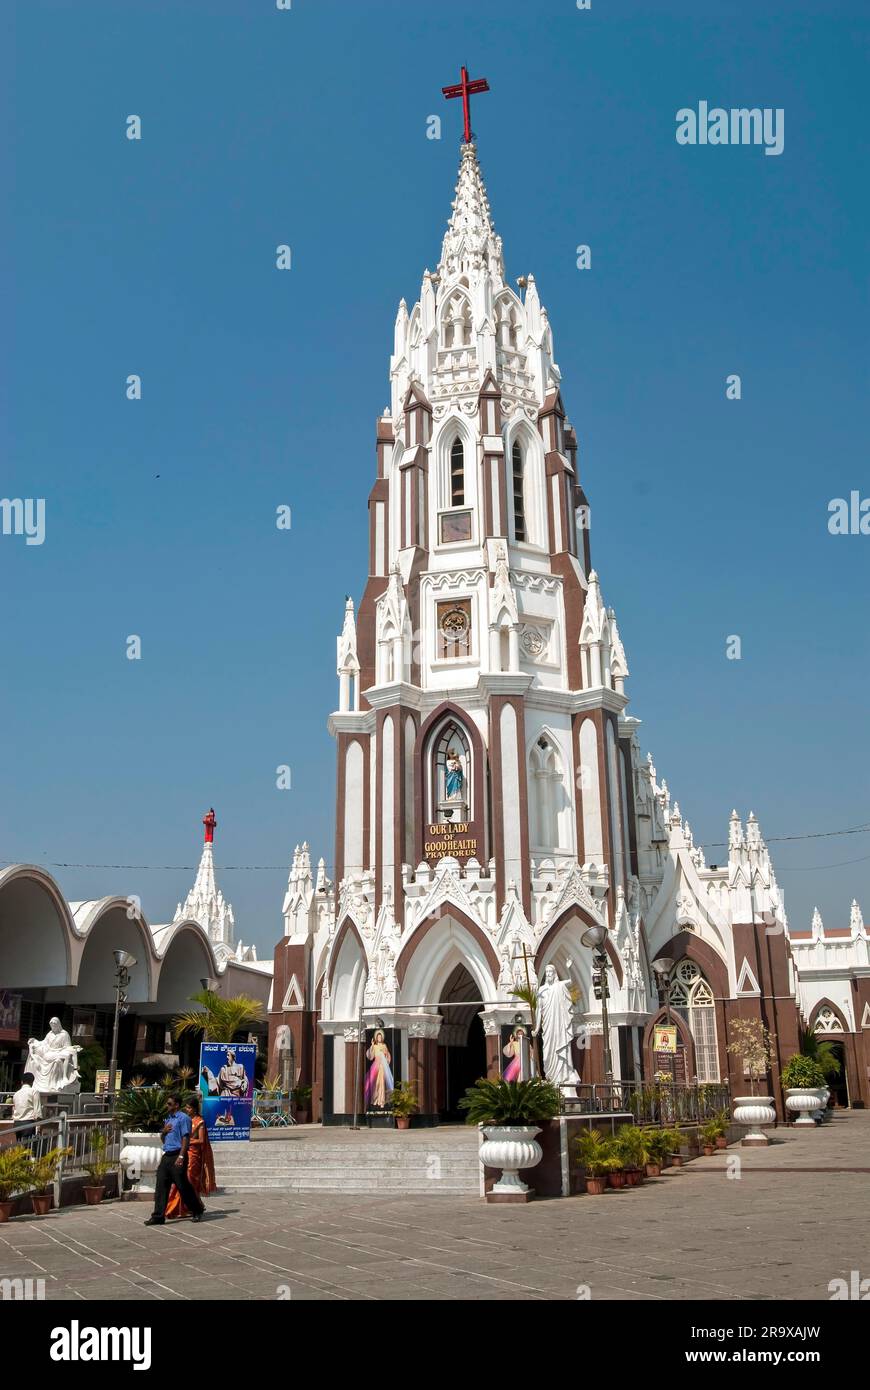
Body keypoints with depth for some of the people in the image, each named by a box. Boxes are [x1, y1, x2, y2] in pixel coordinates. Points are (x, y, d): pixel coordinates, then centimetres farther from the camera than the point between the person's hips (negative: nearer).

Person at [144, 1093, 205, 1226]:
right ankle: (158, 1216, 5)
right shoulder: (168, 1119, 19)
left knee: (183, 1186, -1)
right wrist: (164, 1131, 3)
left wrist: (181, 1157, -22)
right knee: (161, 1186, 2)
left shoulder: (183, 1118, -8)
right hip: (166, 1156, 8)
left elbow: (185, 1138, -14)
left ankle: (197, 1211, 15)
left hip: (177, 1156, -8)